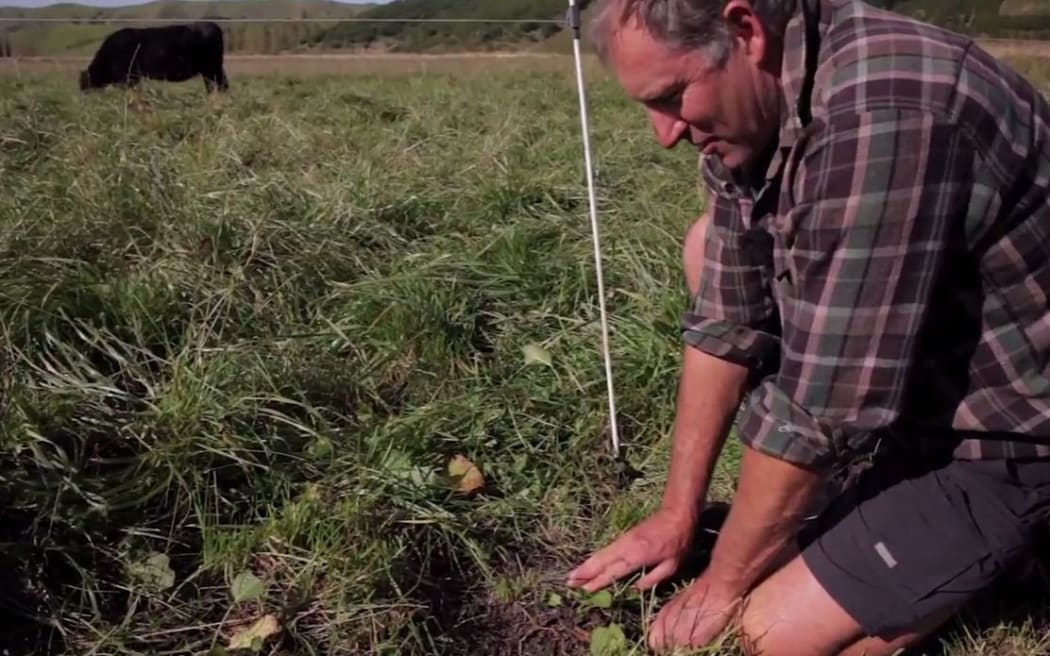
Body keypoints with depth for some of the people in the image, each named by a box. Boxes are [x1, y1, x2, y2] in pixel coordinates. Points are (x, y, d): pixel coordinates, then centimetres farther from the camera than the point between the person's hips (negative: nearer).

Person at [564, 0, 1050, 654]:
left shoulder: (880, 115, -34)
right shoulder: (760, 100, -6)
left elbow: (820, 408, -29)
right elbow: (727, 321, 0)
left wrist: (724, 586, -13)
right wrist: (678, 516, 3)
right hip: (916, 374, 8)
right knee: (712, 249, 4)